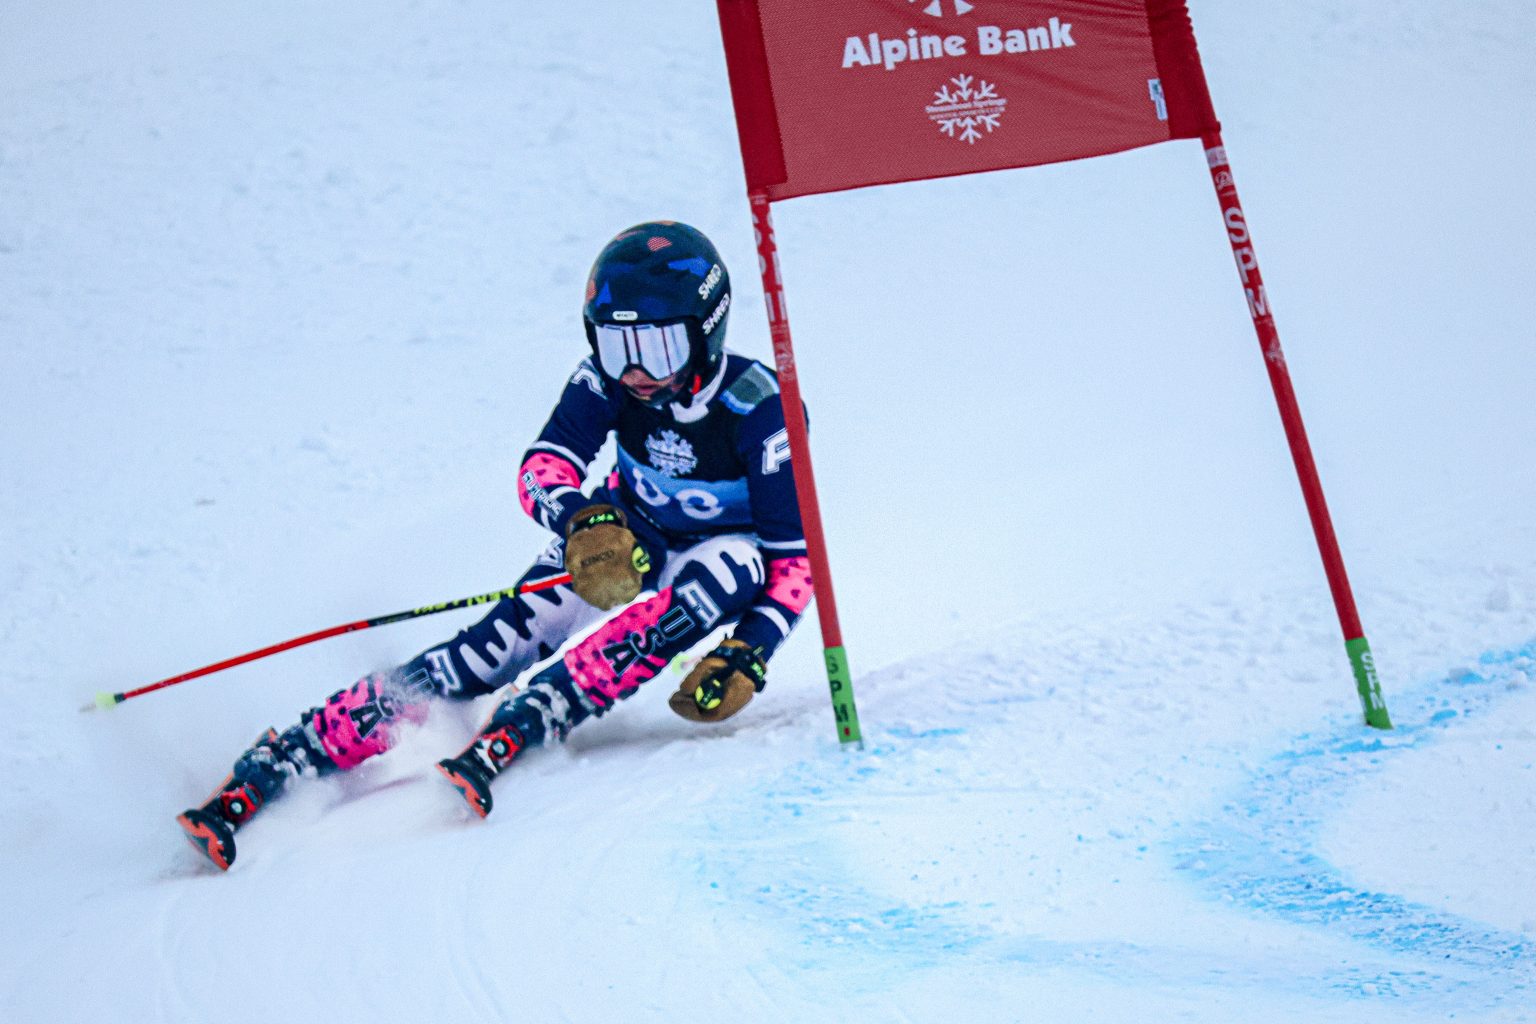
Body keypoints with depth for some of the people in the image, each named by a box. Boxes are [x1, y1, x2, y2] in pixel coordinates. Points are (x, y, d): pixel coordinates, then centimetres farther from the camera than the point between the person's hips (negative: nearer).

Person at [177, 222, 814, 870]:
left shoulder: (758, 411, -25)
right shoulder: (608, 380, -16)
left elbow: (794, 556, -23)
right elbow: (543, 468, -25)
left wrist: (750, 655, -37)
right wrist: (583, 519, -48)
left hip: (711, 555, -2)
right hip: (618, 540, 2)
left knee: (732, 564, -38)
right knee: (500, 643, -21)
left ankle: (504, 740, -44)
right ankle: (269, 766, -25)